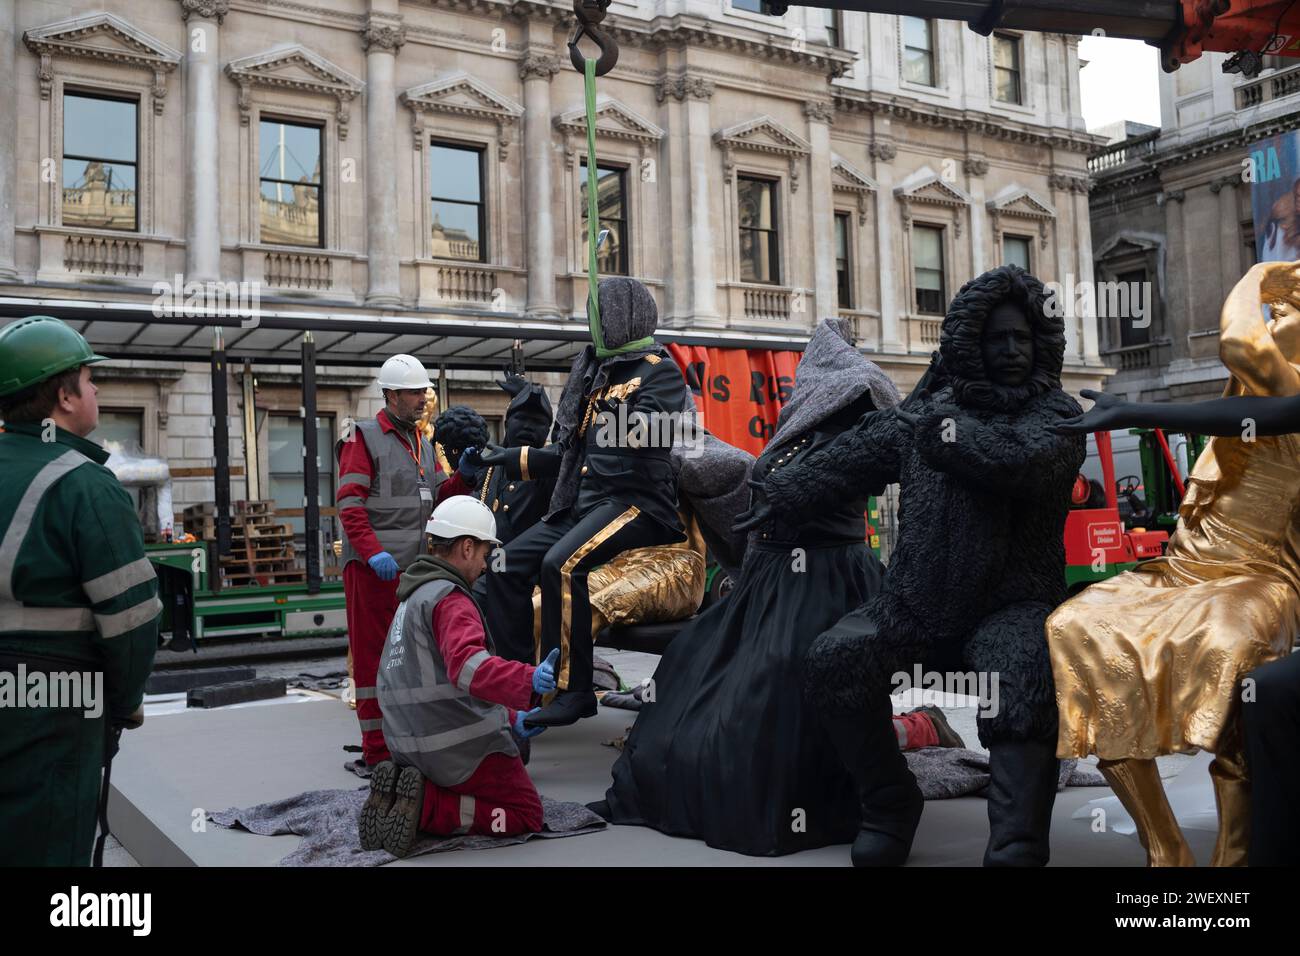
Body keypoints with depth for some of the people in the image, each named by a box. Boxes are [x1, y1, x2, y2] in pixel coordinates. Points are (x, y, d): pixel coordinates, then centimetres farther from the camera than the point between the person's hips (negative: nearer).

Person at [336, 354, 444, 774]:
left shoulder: (423, 444, 19)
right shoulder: (364, 438, -4)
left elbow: (437, 500, 21)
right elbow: (350, 504, -12)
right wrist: (373, 551, -23)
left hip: (414, 566, 7)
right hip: (373, 567, -7)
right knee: (372, 656, -1)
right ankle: (376, 751, 4)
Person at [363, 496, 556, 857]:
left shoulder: (413, 599, 18)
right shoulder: (449, 599, -15)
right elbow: (468, 667, -35)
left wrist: (510, 719, 22)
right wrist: (529, 680, -49)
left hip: (412, 748, 9)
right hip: (461, 745, -9)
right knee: (527, 814, 5)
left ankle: (400, 790, 3)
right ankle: (426, 807, -13)